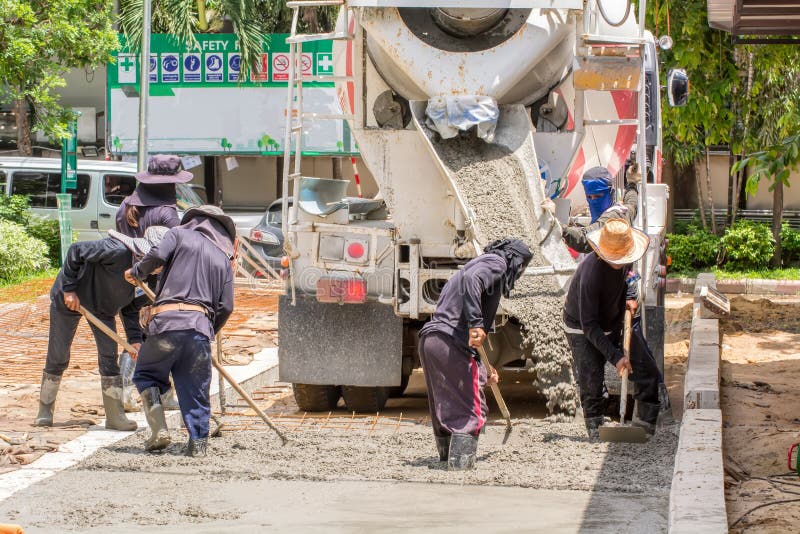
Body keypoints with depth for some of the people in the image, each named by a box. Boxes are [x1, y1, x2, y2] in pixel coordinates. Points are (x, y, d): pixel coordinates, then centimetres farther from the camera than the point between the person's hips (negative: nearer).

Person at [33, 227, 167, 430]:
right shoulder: (117, 251, -35)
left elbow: (129, 305, 1)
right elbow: (75, 251, -29)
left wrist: (134, 339, -8)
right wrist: (69, 289, -26)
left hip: (101, 306, 6)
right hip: (69, 298, -6)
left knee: (109, 356, -3)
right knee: (58, 357, 2)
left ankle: (115, 415, 2)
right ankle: (45, 410, 19)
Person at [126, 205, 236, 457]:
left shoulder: (180, 234, 13)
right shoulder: (224, 259, 22)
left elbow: (157, 256, -7)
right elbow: (226, 307, 13)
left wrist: (136, 273, 12)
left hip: (166, 321, -2)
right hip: (200, 326, 2)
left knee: (146, 375, 14)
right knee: (195, 388, 11)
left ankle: (159, 429, -3)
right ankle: (198, 442, 3)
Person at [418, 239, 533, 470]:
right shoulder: (496, 263, 3)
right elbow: (472, 280, -21)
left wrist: (485, 369, 38)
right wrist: (476, 323, -27)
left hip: (429, 338, 10)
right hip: (452, 341, -9)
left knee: (444, 407, 20)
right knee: (472, 408, -4)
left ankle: (448, 458, 28)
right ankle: (461, 463, -8)